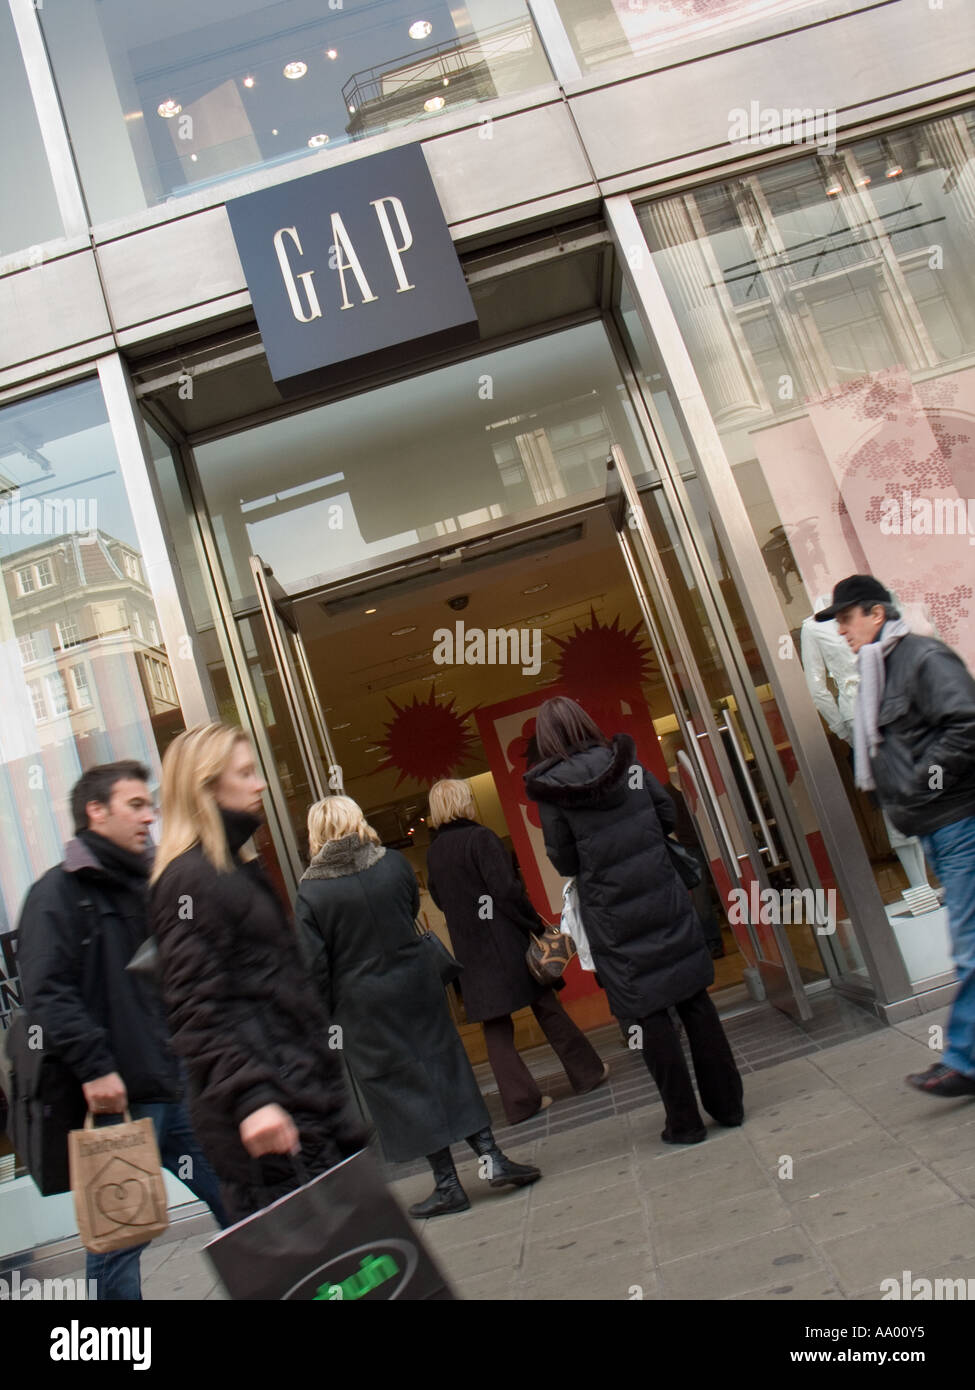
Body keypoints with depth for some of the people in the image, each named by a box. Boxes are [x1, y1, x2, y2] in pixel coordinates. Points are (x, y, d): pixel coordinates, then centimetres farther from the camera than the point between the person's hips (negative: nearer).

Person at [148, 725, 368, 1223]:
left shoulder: (236, 865, 18)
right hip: (266, 1106, -9)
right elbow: (198, 1012, -18)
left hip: (298, 1087, 10)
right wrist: (250, 1099, -26)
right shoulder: (189, 879, -11)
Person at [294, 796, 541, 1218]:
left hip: (362, 1007, -2)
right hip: (417, 986, 3)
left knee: (399, 1086, 7)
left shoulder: (310, 893, -13)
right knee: (446, 1065, 14)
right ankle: (491, 1156, 13)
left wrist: (324, 1017, 2)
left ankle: (447, 1184, 13)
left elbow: (316, 968, -11)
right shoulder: (394, 863, -5)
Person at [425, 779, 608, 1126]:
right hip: (505, 942, -4)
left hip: (470, 952, 5)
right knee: (546, 1006, 11)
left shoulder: (432, 853, 5)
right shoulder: (480, 838, -13)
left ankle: (520, 1100, 10)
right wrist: (538, 926, -10)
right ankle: (587, 1072, 24)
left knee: (495, 1026, 9)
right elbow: (507, 889, -17)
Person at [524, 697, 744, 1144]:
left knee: (649, 1013, 7)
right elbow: (667, 815, 7)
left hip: (613, 915, -3)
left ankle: (685, 1122, 16)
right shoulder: (627, 761, -2)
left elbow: (565, 862, -6)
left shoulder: (549, 789, -11)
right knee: (694, 997, 13)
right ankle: (727, 1104, 24)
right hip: (664, 897, 3)